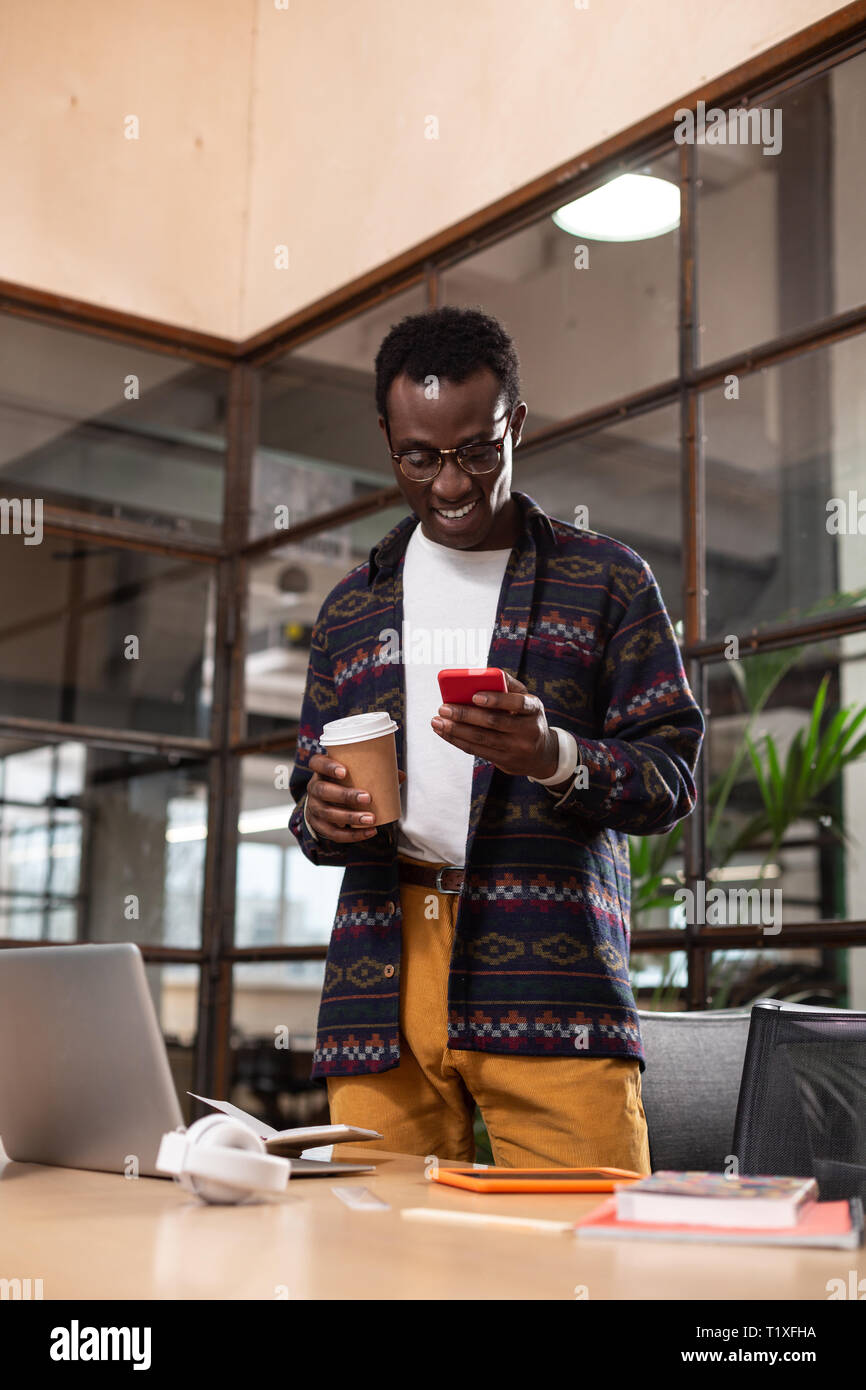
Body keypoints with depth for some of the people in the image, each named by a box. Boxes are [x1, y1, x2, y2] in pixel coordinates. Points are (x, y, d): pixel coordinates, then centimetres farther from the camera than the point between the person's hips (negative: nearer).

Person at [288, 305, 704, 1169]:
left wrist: (555, 758, -17)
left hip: (550, 977, -2)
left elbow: (672, 780, 3)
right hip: (379, 985, 3)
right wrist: (320, 816, -2)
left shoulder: (608, 581, 9)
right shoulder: (352, 607, 19)